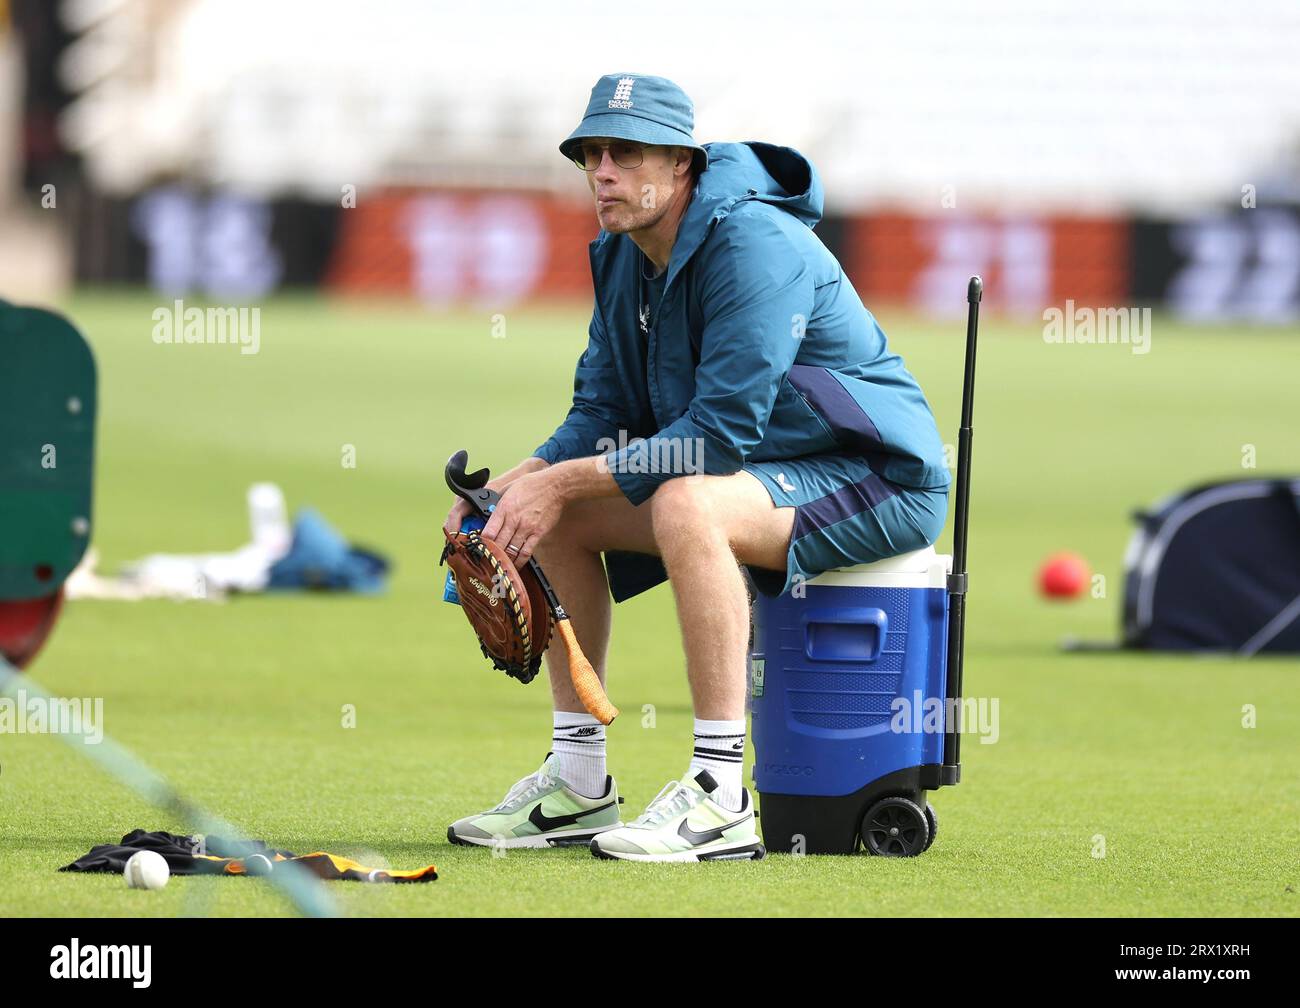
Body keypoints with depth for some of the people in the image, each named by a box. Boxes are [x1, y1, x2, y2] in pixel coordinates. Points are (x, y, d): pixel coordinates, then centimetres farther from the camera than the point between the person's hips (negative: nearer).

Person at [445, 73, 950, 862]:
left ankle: (721, 801, -34)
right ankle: (579, 781, 8)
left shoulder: (754, 247, -24)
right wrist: (509, 487, -10)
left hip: (878, 479, -9)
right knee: (556, 517, 2)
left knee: (687, 504, -36)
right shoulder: (623, 257, 4)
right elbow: (602, 414, 8)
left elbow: (722, 433, -29)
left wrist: (566, 480, -25)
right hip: (770, 472, 9)